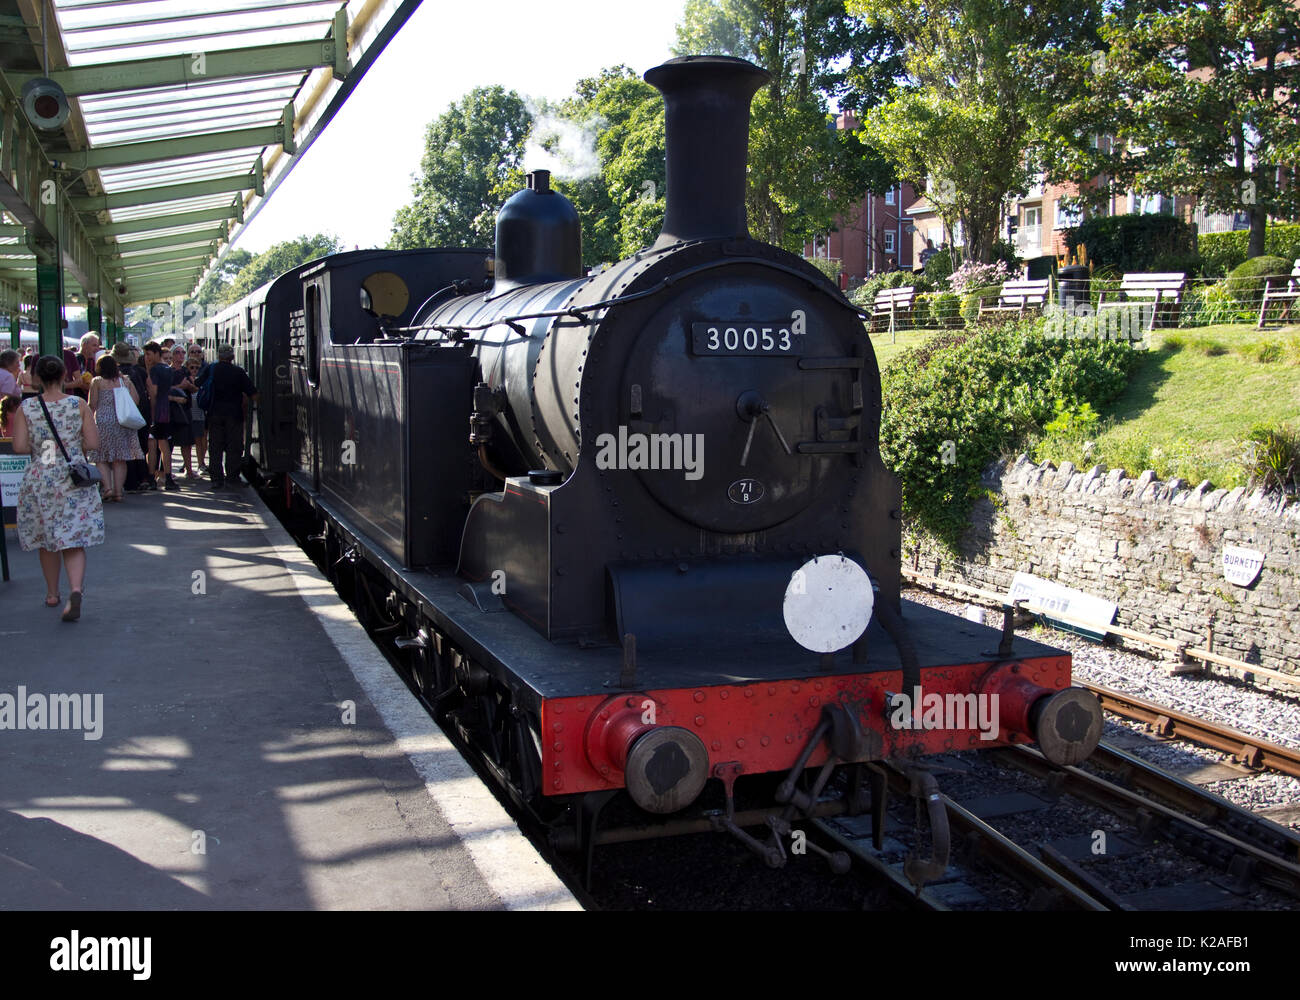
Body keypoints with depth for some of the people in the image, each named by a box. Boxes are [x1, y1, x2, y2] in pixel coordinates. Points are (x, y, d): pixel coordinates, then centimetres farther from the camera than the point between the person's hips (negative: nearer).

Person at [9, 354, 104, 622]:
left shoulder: (26, 408, -4)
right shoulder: (79, 405, -5)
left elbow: (19, 447, -8)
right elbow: (93, 442, -6)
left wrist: (40, 446, 11)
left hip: (39, 480, 1)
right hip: (74, 479, -1)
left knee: (46, 539, 17)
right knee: (73, 541, -1)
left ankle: (52, 593, 29)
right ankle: (76, 589, -23)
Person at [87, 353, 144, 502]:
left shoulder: (97, 381, -1)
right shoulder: (125, 381, 7)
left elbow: (92, 404, -3)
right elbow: (135, 400, 4)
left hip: (103, 421, -3)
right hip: (123, 423, 3)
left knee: (101, 458, 5)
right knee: (120, 459, 5)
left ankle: (107, 488, -11)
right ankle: (118, 491, 2)